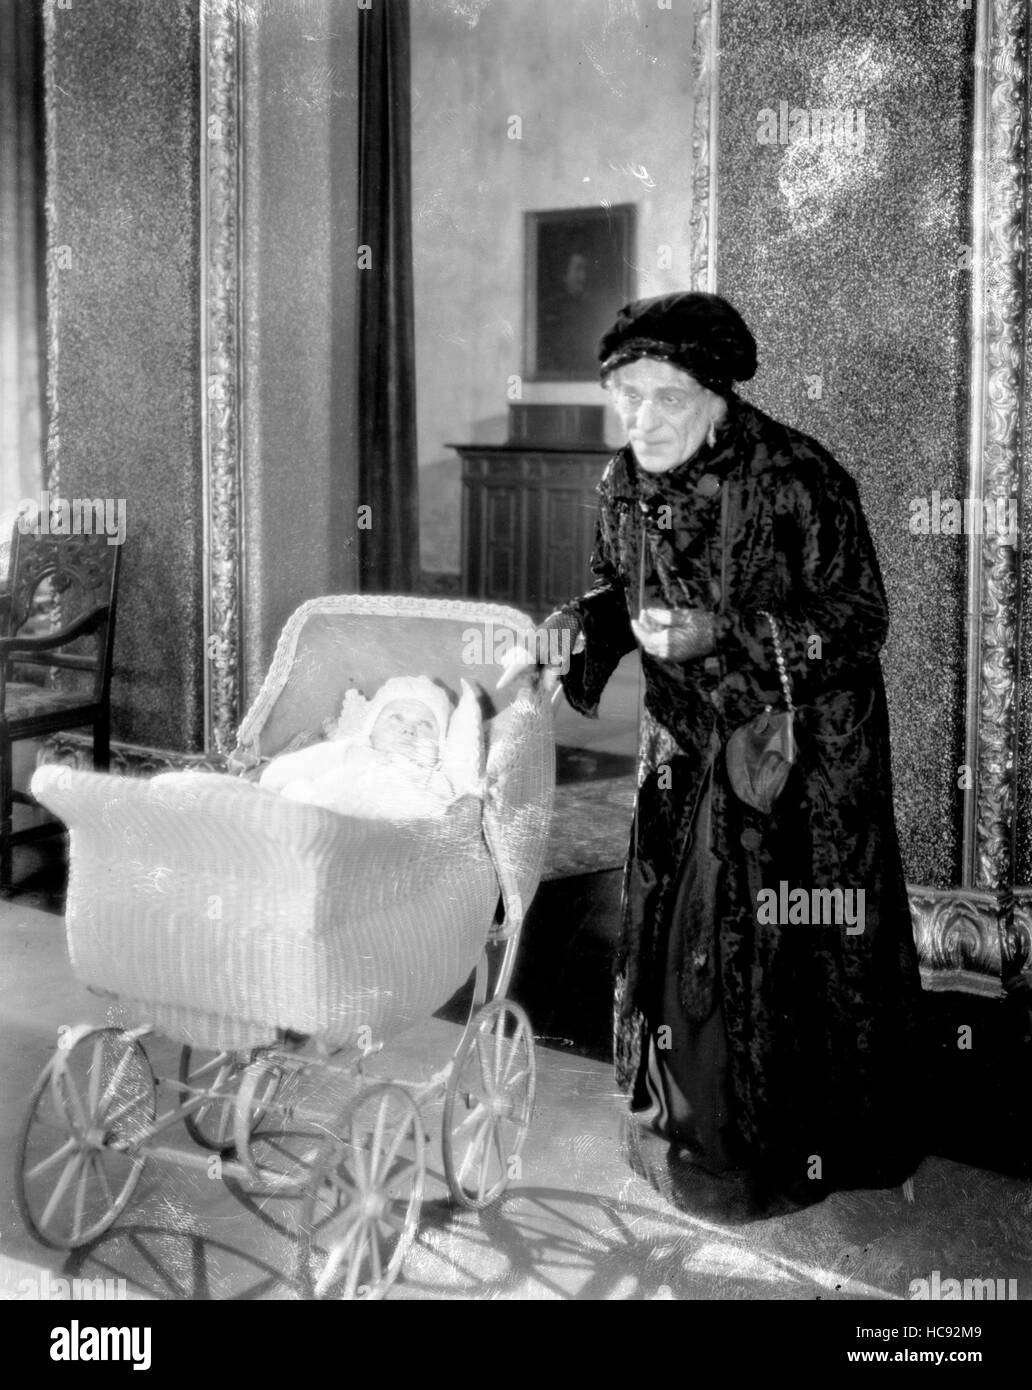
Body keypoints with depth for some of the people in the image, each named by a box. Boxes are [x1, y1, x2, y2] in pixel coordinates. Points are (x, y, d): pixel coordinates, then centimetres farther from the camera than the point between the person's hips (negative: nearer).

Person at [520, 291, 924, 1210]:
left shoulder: (797, 479, -22)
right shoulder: (625, 482, -2)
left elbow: (862, 617, -19)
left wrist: (722, 632, -30)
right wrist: (584, 622, -11)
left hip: (803, 744, -6)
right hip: (689, 739, 6)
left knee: (789, 939, -1)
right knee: (677, 918, 13)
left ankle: (813, 1144, 18)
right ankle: (695, 1108, 34)